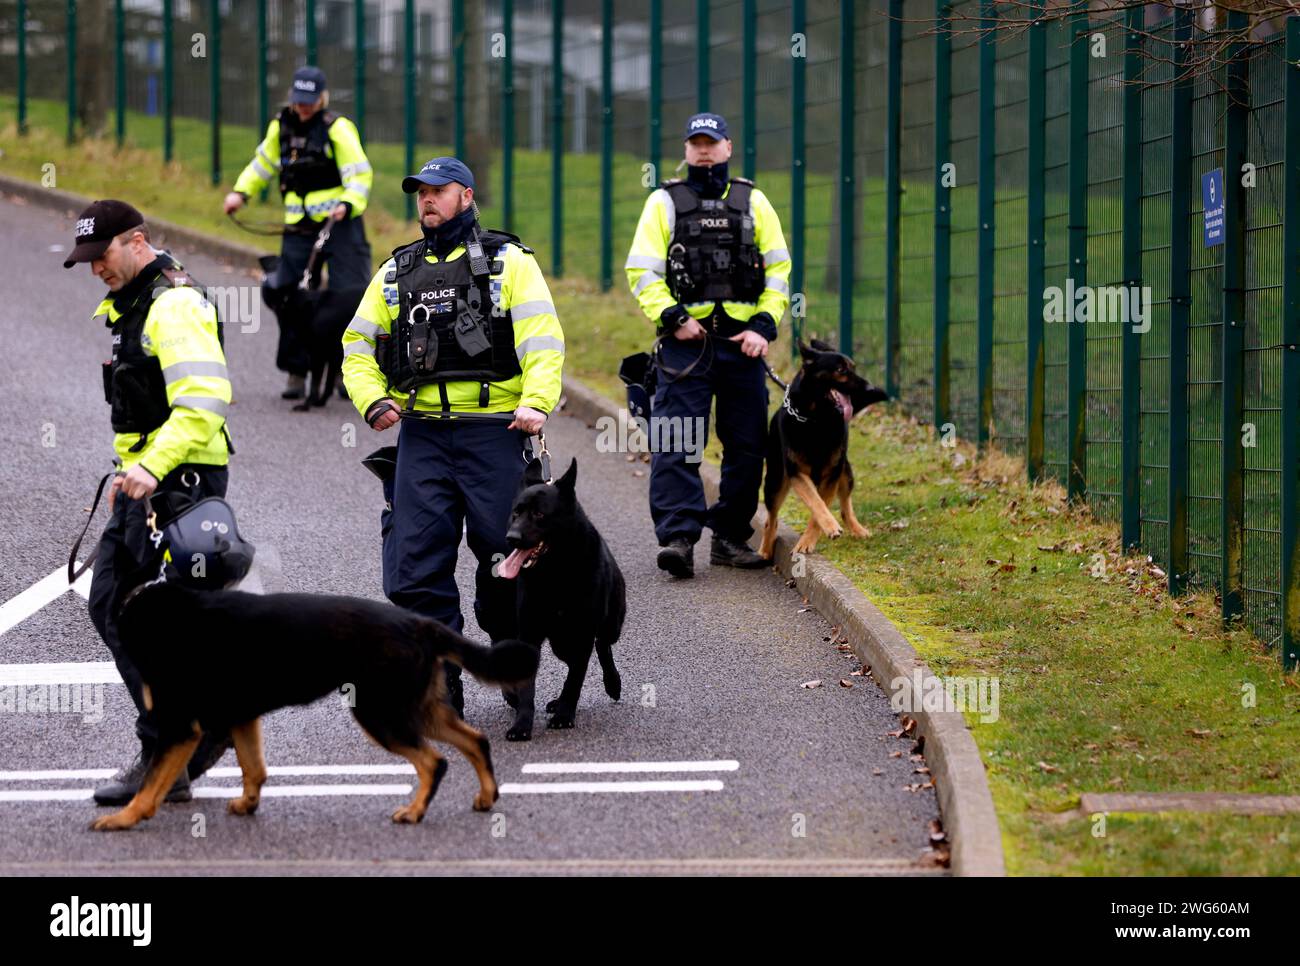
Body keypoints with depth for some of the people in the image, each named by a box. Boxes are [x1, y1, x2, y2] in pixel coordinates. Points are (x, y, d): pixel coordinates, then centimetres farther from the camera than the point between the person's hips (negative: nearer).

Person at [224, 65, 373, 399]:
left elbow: (360, 174, -8)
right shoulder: (281, 127, 10)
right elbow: (263, 163, 24)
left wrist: (348, 203, -25)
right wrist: (241, 192, 11)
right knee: (285, 293, -4)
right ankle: (296, 373, 5)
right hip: (299, 227, 5)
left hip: (340, 222, -5)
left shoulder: (338, 128, -6)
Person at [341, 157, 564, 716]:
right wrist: (373, 400, 0)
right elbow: (358, 347, 19)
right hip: (422, 433, 4)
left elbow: (542, 339, -6)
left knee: (505, 556, 0)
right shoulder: (396, 272, 17)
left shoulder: (509, 262, 5)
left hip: (493, 432, -3)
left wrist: (535, 402, -21)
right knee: (416, 564, -4)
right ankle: (439, 685, 1)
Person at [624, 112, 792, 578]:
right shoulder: (665, 201, 6)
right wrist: (672, 318, -12)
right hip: (685, 340, -3)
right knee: (676, 445, -11)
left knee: (746, 444, 5)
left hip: (742, 342, 3)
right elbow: (641, 270, 1)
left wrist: (764, 326, -2)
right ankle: (677, 538, -15)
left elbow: (778, 267, 11)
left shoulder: (753, 202, 12)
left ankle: (731, 538, 15)